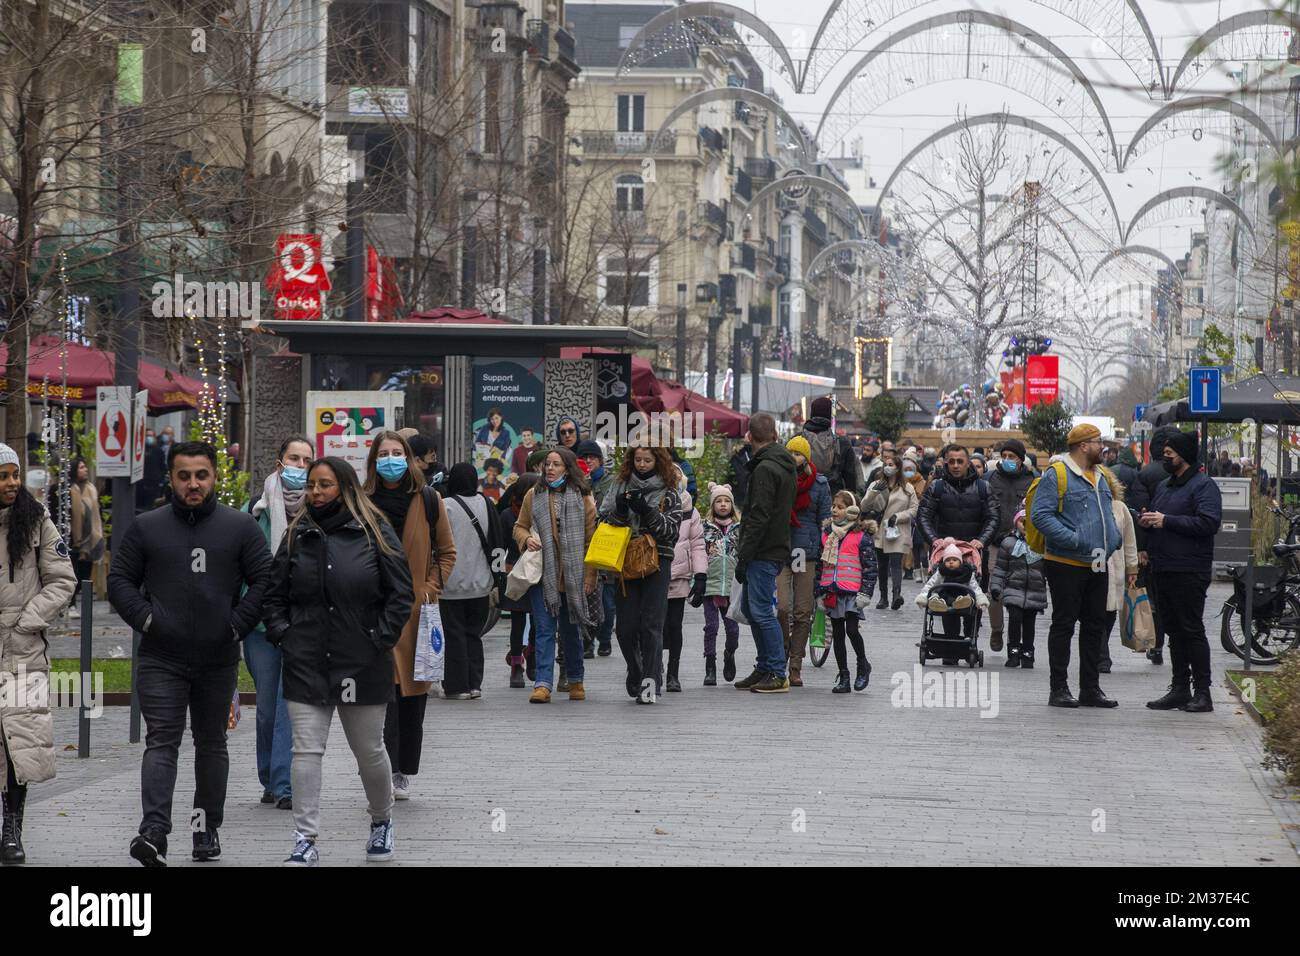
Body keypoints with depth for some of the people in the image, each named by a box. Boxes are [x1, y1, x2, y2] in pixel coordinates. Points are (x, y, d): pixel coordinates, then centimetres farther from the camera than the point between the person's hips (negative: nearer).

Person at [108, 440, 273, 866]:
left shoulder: (240, 527, 3)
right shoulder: (145, 528, 4)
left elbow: (263, 580, 2)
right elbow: (119, 580, 6)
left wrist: (237, 624, -7)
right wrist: (145, 619, -8)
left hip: (219, 659, 1)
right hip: (160, 659, -1)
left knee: (212, 743, 13)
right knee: (161, 742, -12)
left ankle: (207, 828, 24)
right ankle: (154, 832, -23)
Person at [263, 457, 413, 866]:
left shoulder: (374, 533, -2)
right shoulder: (297, 535, 6)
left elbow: (401, 594, -1)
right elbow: (275, 594, 13)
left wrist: (380, 639, -7)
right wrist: (282, 634, 0)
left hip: (363, 665, -2)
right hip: (306, 664, 2)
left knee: (369, 751, 10)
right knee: (306, 751, -6)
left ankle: (381, 821, 33)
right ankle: (305, 839, -5)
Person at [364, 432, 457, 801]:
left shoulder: (428, 501, 5)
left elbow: (446, 552, 11)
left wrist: (431, 588, -1)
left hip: (418, 609, 2)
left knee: (413, 694, 8)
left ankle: (404, 773, 18)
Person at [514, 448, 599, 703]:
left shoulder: (581, 497, 2)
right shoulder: (534, 495, 7)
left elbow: (591, 538, 1)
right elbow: (519, 527, 15)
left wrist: (590, 574, -5)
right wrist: (527, 539, -9)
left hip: (572, 575, 0)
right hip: (542, 574, 0)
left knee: (571, 630, 12)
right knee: (544, 629, -7)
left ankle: (576, 680, 27)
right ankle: (543, 684, -10)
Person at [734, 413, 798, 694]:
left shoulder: (765, 469, -15)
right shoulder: (783, 465, 15)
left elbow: (759, 518, -20)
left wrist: (744, 557, -17)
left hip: (764, 552, -10)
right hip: (777, 547, 10)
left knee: (761, 610, -8)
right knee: (749, 607, 17)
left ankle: (778, 675, -7)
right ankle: (764, 669, 21)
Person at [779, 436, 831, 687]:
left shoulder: (820, 483, 7)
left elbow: (825, 521, 9)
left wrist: (825, 554, 3)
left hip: (807, 552, 0)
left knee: (803, 613, 2)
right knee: (782, 607, -14)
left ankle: (795, 666, 9)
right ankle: (782, 652, 9)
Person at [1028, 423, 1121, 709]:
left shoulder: (1100, 477, 16)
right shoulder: (1057, 475, -9)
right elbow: (1040, 515, -17)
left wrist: (1113, 538, 9)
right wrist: (1073, 539, -23)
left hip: (1097, 567, 8)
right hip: (1066, 565, -8)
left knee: (1095, 626, 10)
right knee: (1063, 625, -2)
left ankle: (1090, 688, 17)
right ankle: (1059, 688, 3)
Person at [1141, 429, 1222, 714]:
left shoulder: (1203, 485, -8)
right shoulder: (1164, 486, 20)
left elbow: (1209, 522, -21)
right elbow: (1156, 520, 32)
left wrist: (1166, 521, -20)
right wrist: (1147, 521, 7)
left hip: (1189, 572, -9)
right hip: (1162, 570, 9)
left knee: (1192, 630, -8)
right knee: (1175, 631, 11)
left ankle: (1202, 693, -5)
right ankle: (1179, 689, 16)